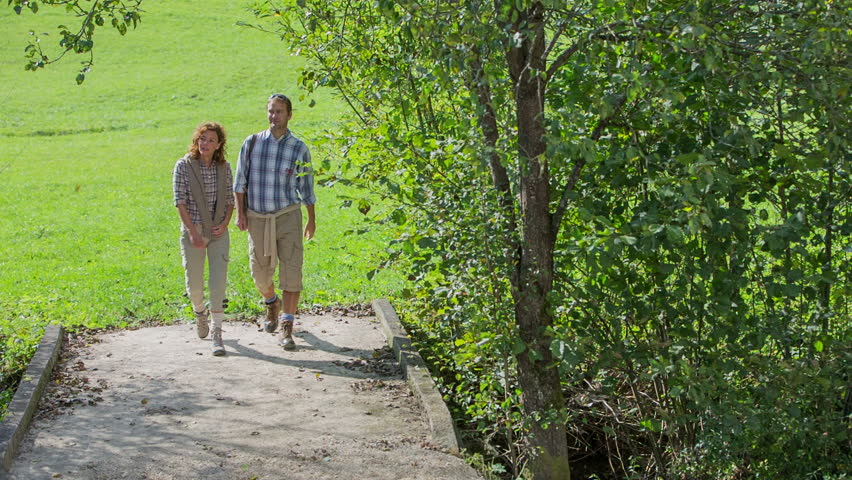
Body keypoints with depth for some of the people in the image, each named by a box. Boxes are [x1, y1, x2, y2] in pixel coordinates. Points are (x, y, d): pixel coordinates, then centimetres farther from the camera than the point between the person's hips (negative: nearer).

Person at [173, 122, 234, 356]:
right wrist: (192, 231, -16)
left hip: (218, 232, 1)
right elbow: (180, 201, -9)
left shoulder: (224, 168, 2)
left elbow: (230, 199, 9)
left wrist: (225, 223, -7)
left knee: (218, 282, -8)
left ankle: (217, 335, -4)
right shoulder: (183, 166, -6)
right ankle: (200, 312, 41)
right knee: (194, 283, 7)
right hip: (193, 231, -1)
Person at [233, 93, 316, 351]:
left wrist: (312, 219, 13)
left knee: (291, 273, -11)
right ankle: (272, 303, 45)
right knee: (260, 273, 12)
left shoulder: (299, 148, -1)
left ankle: (286, 329, -9)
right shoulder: (252, 143, 0)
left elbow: (306, 185, 9)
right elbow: (240, 181, 4)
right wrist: (240, 212, -3)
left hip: (288, 216, -1)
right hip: (257, 219, 2)